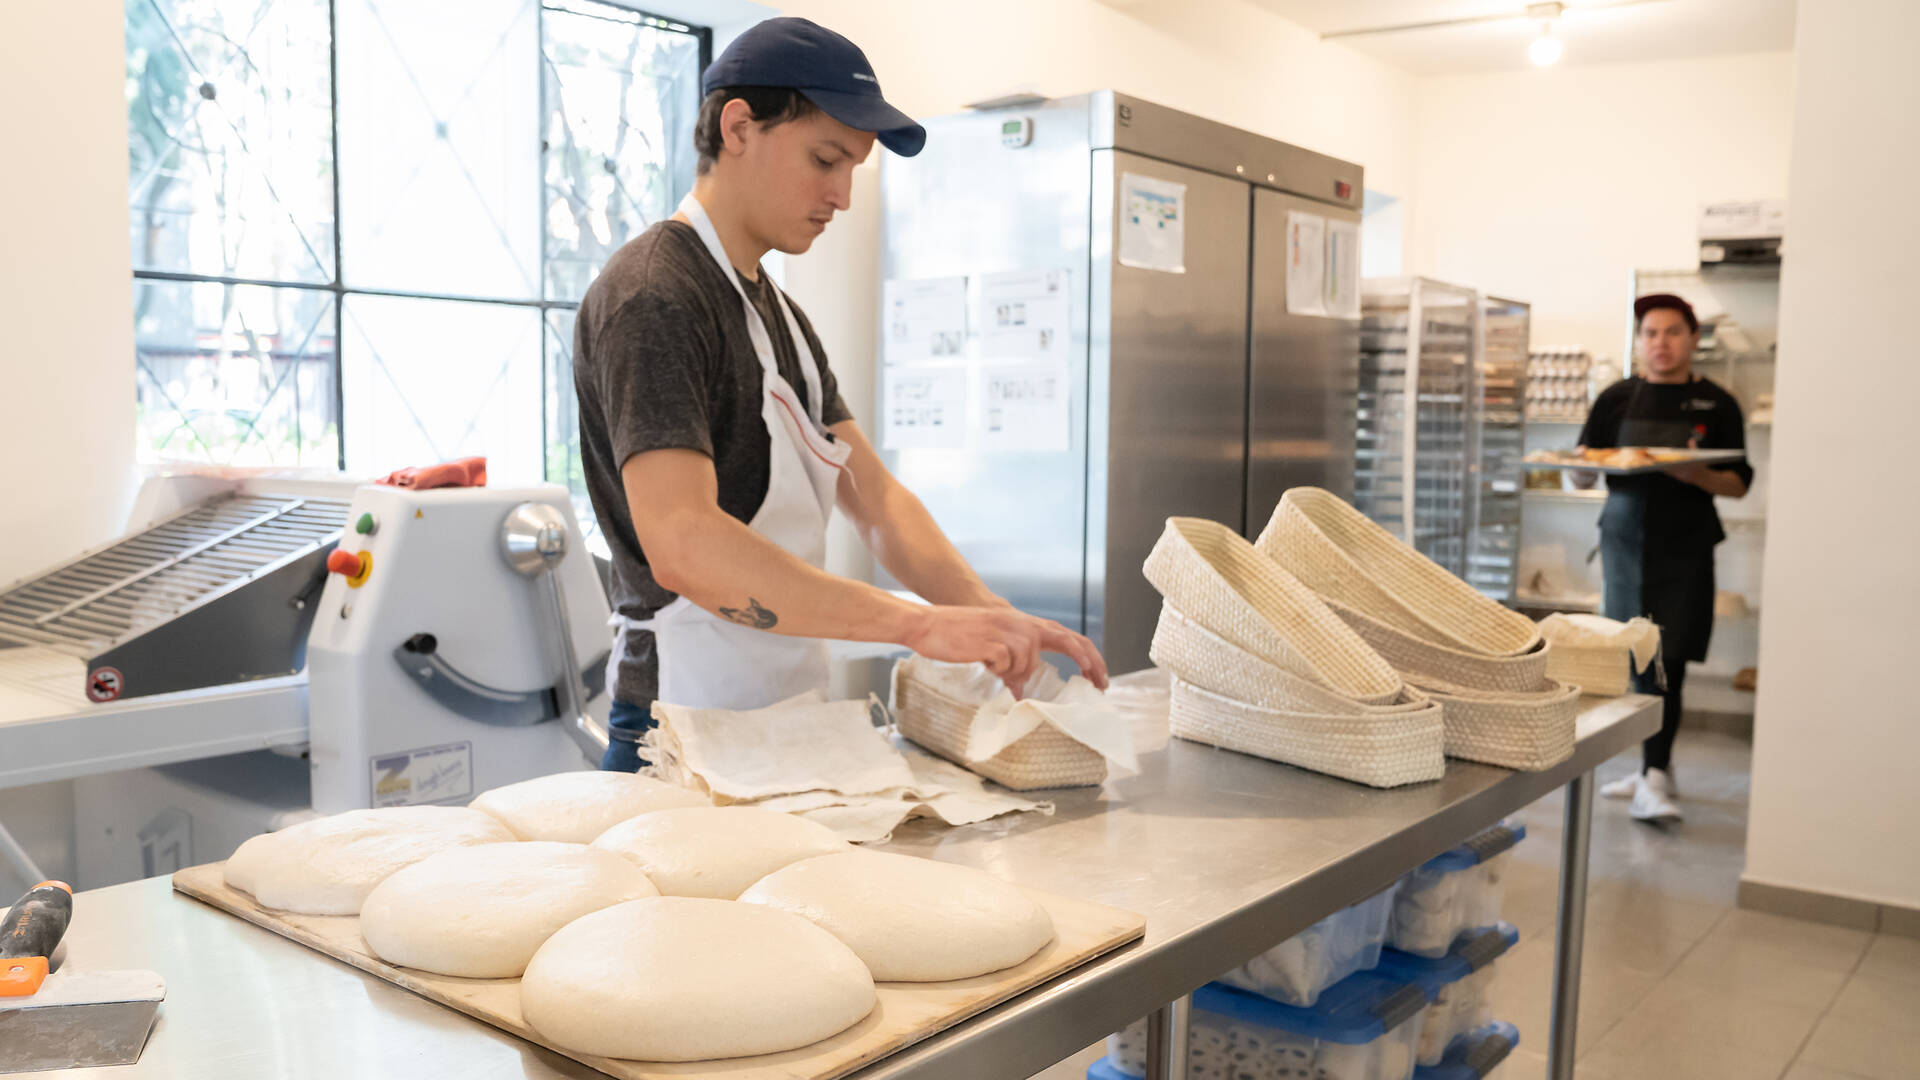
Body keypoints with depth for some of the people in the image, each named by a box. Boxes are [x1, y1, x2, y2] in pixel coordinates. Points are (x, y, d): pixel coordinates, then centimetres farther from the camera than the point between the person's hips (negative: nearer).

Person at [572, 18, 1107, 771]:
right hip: (689, 738, -9)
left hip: (786, 729, 9)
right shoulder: (652, 296, -15)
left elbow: (875, 500, 8)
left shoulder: (782, 317, 15)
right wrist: (919, 624, -31)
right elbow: (682, 545, -29)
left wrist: (992, 617, -8)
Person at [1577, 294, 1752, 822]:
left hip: (1684, 547, -3)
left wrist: (1697, 475, -20)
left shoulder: (1716, 405, 0)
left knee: (1666, 661, -8)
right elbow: (1582, 474, 7)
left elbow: (1739, 484, 0)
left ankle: (1654, 778, -6)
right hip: (1625, 537, 3)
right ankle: (1655, 766, 21)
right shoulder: (1616, 399, 6)